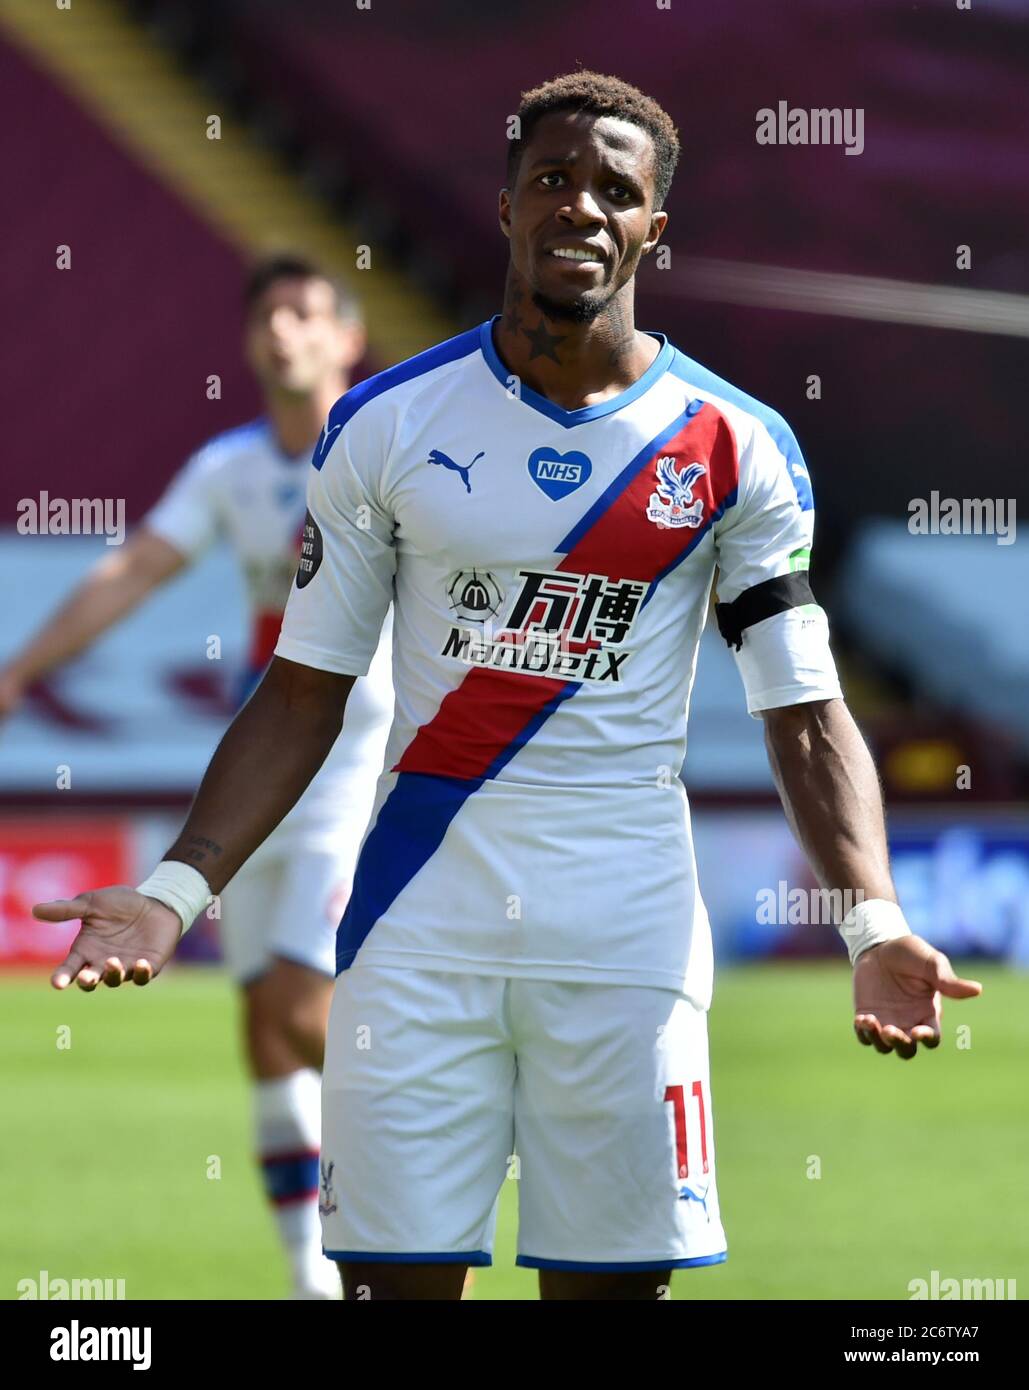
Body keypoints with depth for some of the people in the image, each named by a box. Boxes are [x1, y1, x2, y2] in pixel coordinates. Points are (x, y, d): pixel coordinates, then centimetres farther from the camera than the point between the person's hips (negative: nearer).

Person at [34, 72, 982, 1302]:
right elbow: (304, 695, 6)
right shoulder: (388, 424, 3)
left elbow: (808, 717, 1)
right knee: (397, 1276, -2)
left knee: (614, 1282, 1)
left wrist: (873, 924, -14)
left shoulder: (733, 448, 2)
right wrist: (177, 888, -6)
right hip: (420, 924, 0)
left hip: (629, 929, 0)